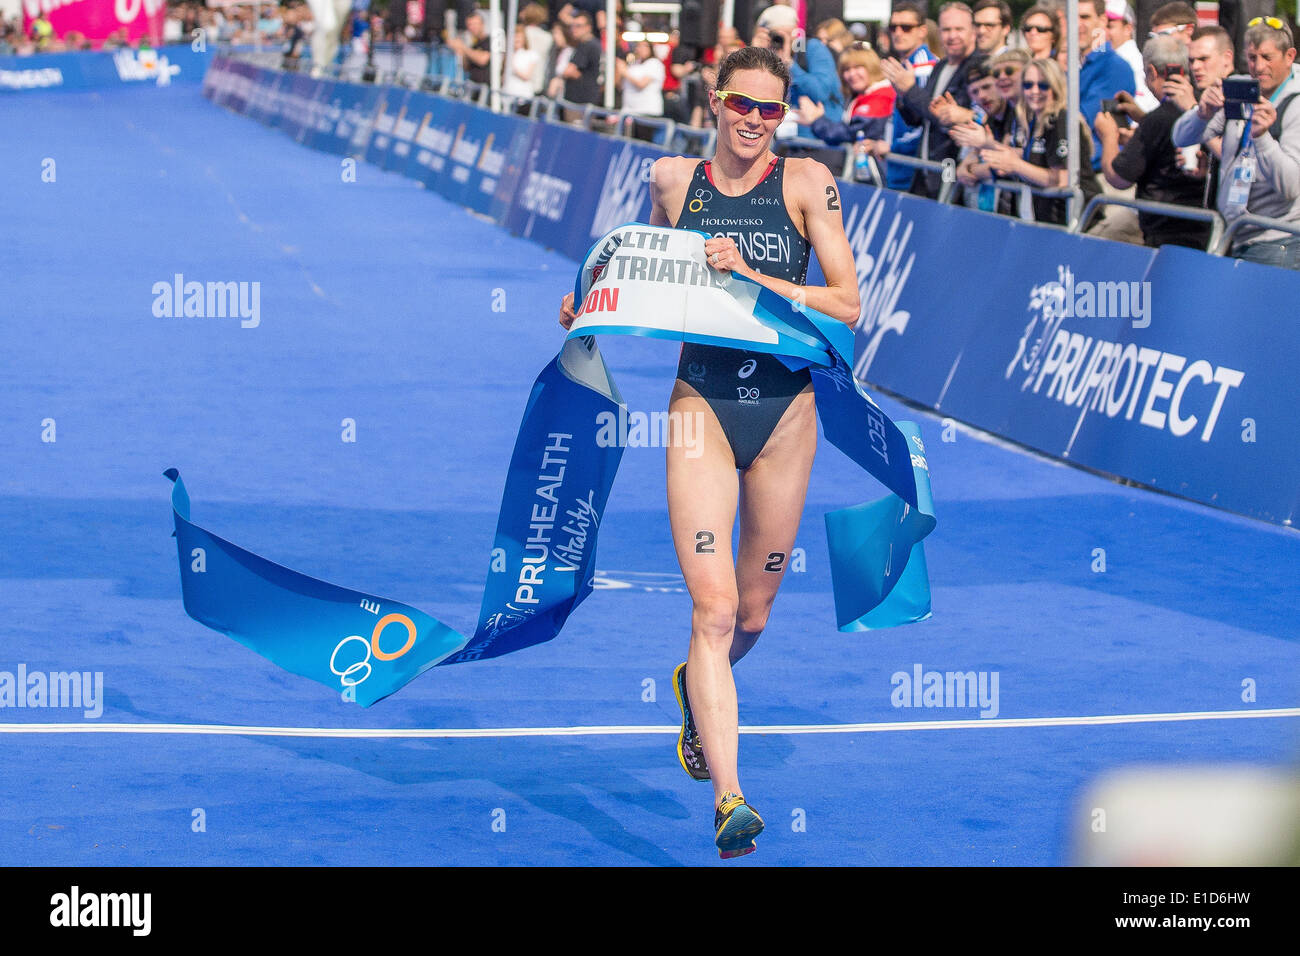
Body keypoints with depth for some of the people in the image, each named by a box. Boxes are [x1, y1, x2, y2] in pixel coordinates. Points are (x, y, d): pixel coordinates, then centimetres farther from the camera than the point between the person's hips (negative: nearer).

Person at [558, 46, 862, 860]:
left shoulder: (807, 183, -2)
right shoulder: (672, 180, 4)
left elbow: (847, 304, -8)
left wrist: (752, 275, -18)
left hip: (784, 410, 0)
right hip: (702, 406, 0)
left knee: (752, 614, 13)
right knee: (714, 610, -14)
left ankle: (695, 687, 48)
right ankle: (729, 799, -19)